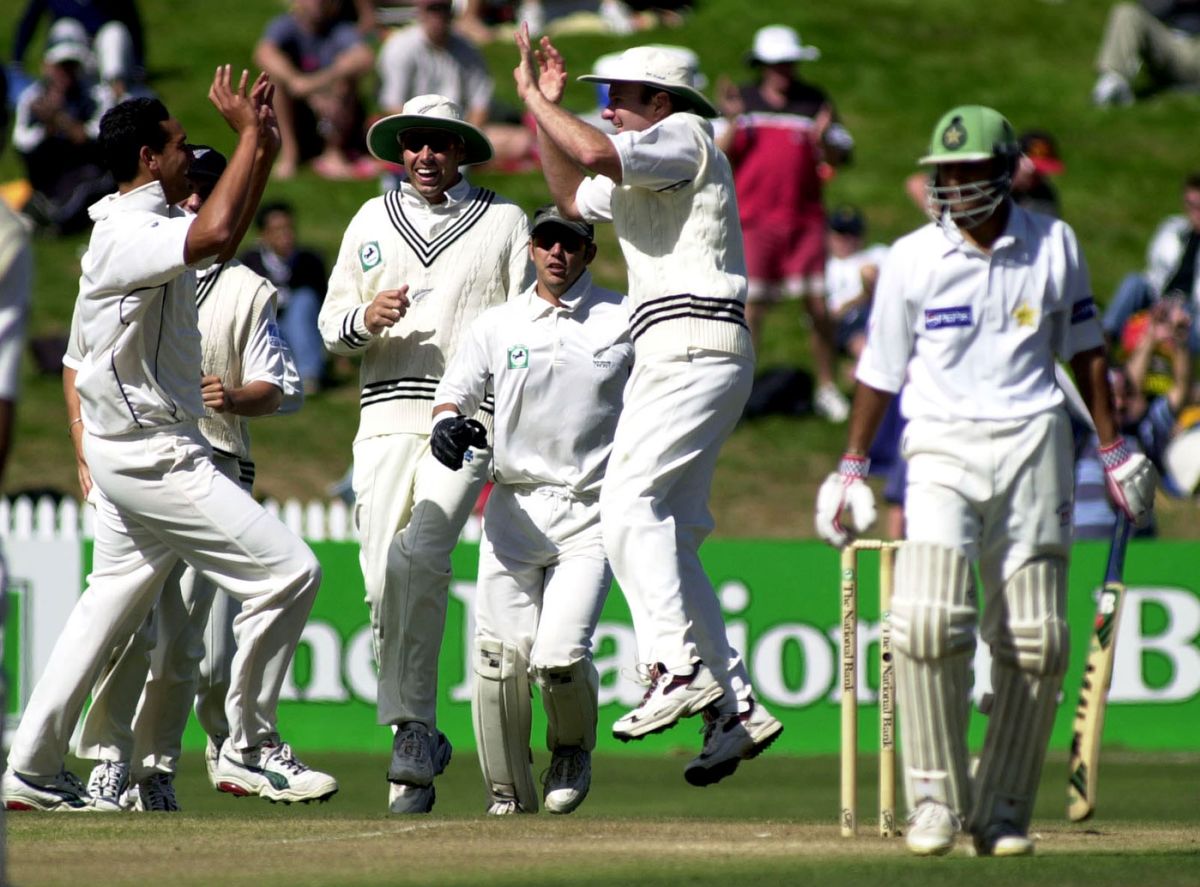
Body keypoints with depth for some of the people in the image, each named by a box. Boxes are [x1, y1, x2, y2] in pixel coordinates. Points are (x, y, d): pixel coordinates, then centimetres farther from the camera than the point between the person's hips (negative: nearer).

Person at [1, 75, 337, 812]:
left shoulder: (153, 222, 12)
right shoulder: (125, 235, -19)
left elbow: (223, 236, 29)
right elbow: (214, 235, -38)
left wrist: (265, 147, 17)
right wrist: (250, 136, -26)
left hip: (140, 452, 11)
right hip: (150, 453, -11)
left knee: (116, 602, 17)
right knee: (288, 569, -12)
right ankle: (248, 748, -5)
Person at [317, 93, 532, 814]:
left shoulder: (505, 221, 9)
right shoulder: (372, 221, 17)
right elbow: (332, 325, 18)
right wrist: (366, 318, -6)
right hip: (387, 421, 4)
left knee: (421, 558, -24)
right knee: (384, 579, -4)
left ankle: (415, 727, -18)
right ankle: (415, 745, 4)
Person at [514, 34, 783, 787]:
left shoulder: (686, 135, -3)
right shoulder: (639, 179, 26)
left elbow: (595, 153, -19)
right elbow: (573, 196, 40)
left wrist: (537, 98, -5)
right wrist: (541, 107, 30)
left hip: (697, 350, -11)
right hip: (669, 361, 11)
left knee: (630, 498, -23)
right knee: (668, 538, 6)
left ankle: (677, 669, -32)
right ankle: (736, 704, 4)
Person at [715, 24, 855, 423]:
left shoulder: (814, 101, 6)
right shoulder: (743, 101, 6)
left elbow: (838, 158, 3)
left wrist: (824, 139, -17)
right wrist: (733, 122, -13)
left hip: (805, 219, 1)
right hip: (753, 221, -1)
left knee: (818, 306, 0)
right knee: (751, 306, -4)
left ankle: (826, 387, 11)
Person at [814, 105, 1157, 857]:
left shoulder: (1054, 245, 5)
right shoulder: (912, 259, 2)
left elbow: (1084, 349, 16)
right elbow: (881, 371, 10)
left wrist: (1114, 451, 15)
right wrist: (851, 469, 11)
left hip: (1033, 441, 2)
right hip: (943, 447, -2)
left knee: (1035, 641, -1)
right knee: (928, 619, -21)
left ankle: (1003, 810, 10)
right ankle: (936, 796, -10)